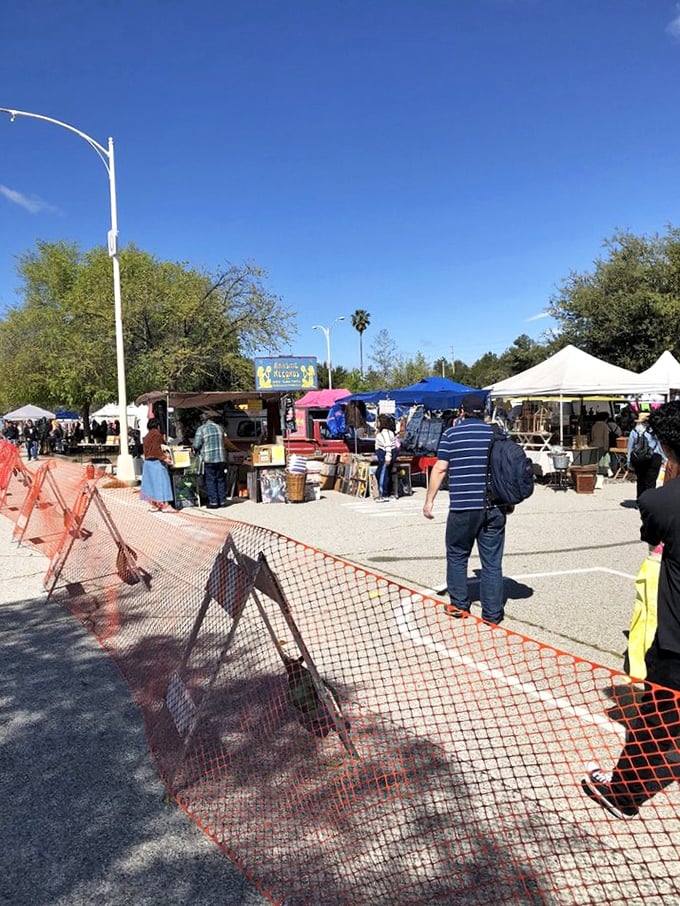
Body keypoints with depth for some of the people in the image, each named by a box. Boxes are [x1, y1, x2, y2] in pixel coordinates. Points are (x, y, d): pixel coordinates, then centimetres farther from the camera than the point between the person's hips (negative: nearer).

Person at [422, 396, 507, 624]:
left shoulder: (451, 434, 0)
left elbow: (440, 469, -6)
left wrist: (429, 500, 0)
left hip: (462, 508, -2)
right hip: (494, 508, 2)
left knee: (457, 556, 16)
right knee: (492, 562, 8)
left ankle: (459, 605, 21)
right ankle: (492, 613, 13)